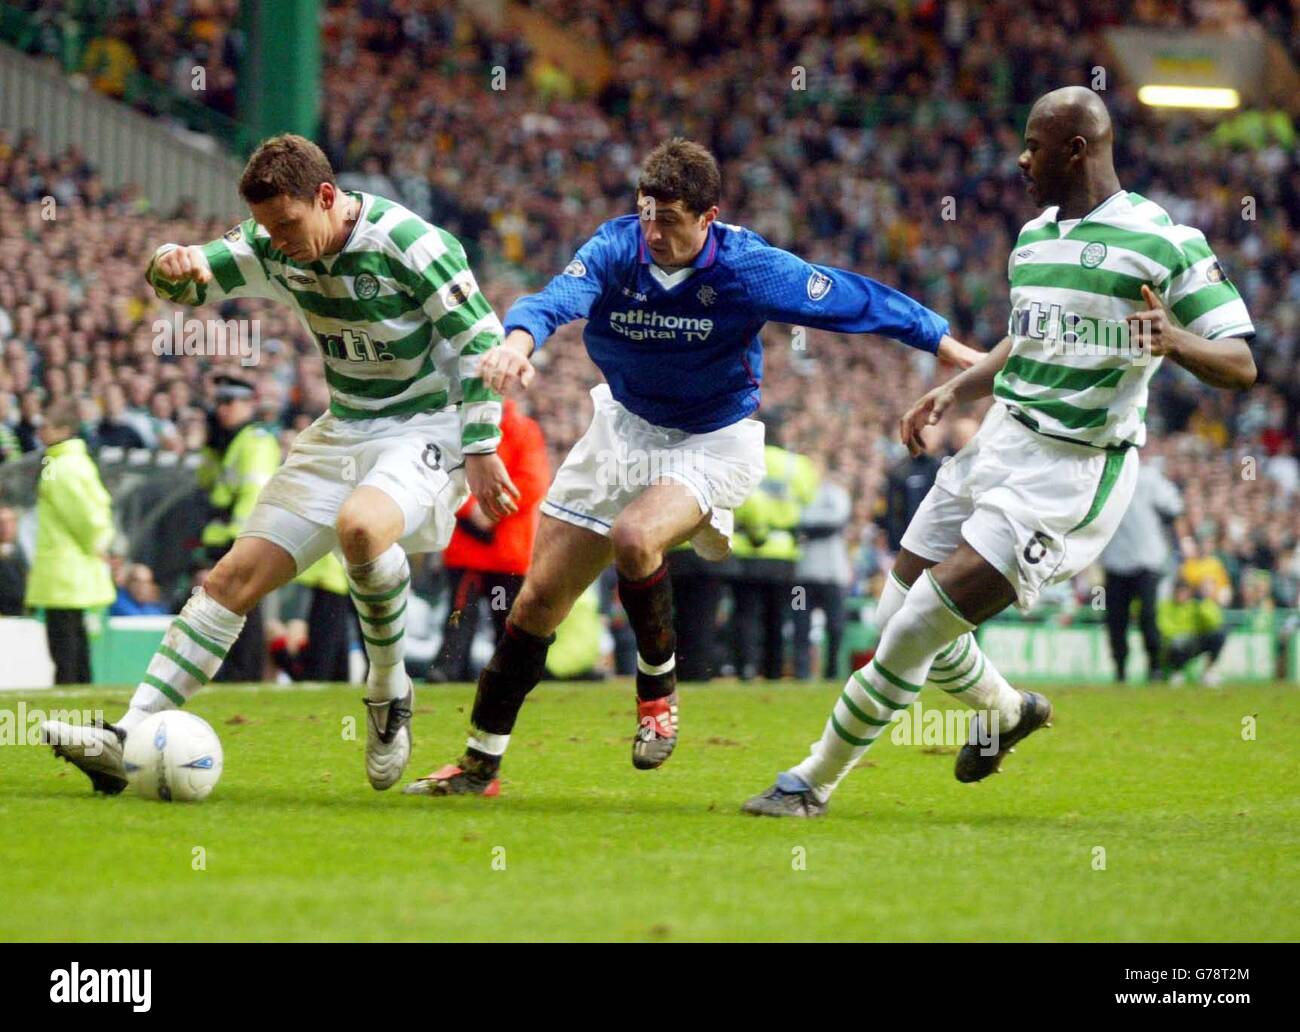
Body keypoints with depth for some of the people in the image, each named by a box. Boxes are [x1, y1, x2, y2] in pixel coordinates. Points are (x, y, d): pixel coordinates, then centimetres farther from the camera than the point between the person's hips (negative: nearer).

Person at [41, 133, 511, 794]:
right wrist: (173, 266, -21)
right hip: (342, 433, 7)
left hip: (426, 431, -7)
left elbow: (480, 340, -14)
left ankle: (388, 690, -14)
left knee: (359, 524, -39)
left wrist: (480, 451, -14)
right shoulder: (276, 250, 0)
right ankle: (129, 741, -7)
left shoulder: (409, 244, -19)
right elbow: (184, 279, 5)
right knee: (234, 578, -4)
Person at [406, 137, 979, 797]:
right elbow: (560, 297, -34)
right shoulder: (616, 247, -16)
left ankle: (658, 687, -6)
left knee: (634, 539, -34)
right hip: (625, 429, 4)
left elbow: (852, 299, -12)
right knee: (538, 601, 3)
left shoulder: (750, 270, -21)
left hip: (714, 445, -4)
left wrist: (946, 345, -8)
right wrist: (519, 340, -56)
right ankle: (479, 766, 16)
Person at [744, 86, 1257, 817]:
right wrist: (956, 389, 14)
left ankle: (815, 782, 0)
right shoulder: (1033, 237, 13)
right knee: (900, 615, 10)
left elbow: (1242, 366, -11)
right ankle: (1007, 709, 39)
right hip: (1001, 447, 8)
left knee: (922, 624, -14)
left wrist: (1177, 340, -31)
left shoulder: (1164, 242, -11)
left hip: (1073, 474, -8)